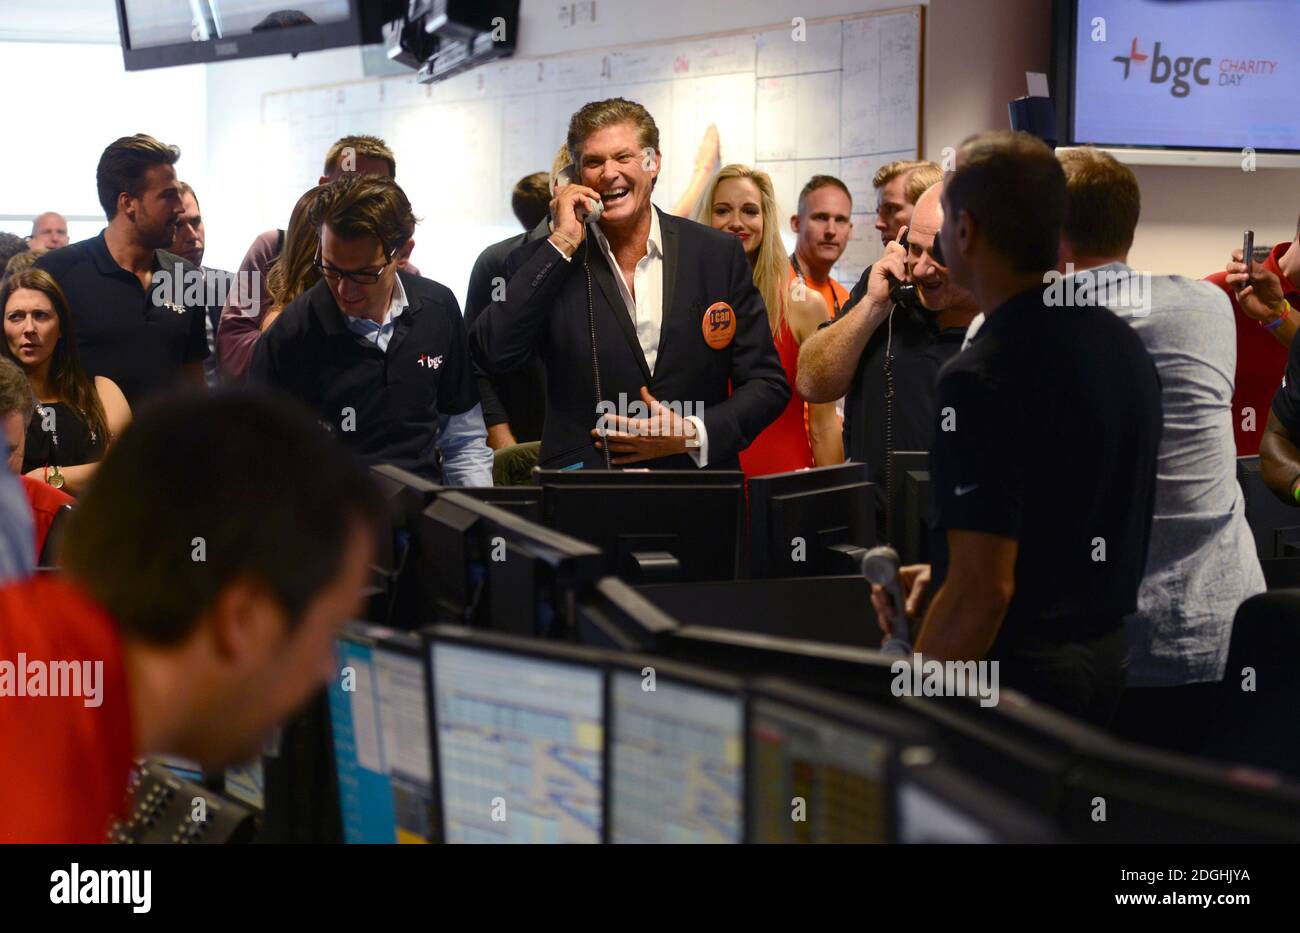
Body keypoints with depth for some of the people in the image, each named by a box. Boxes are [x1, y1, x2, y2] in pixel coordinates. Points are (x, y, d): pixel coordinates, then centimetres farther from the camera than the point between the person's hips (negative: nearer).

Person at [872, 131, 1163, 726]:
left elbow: (983, 591, -24)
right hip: (1104, 661, 9)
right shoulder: (1125, 346, 6)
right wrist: (943, 571, 19)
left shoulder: (983, 378, -22)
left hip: (1015, 675, -9)